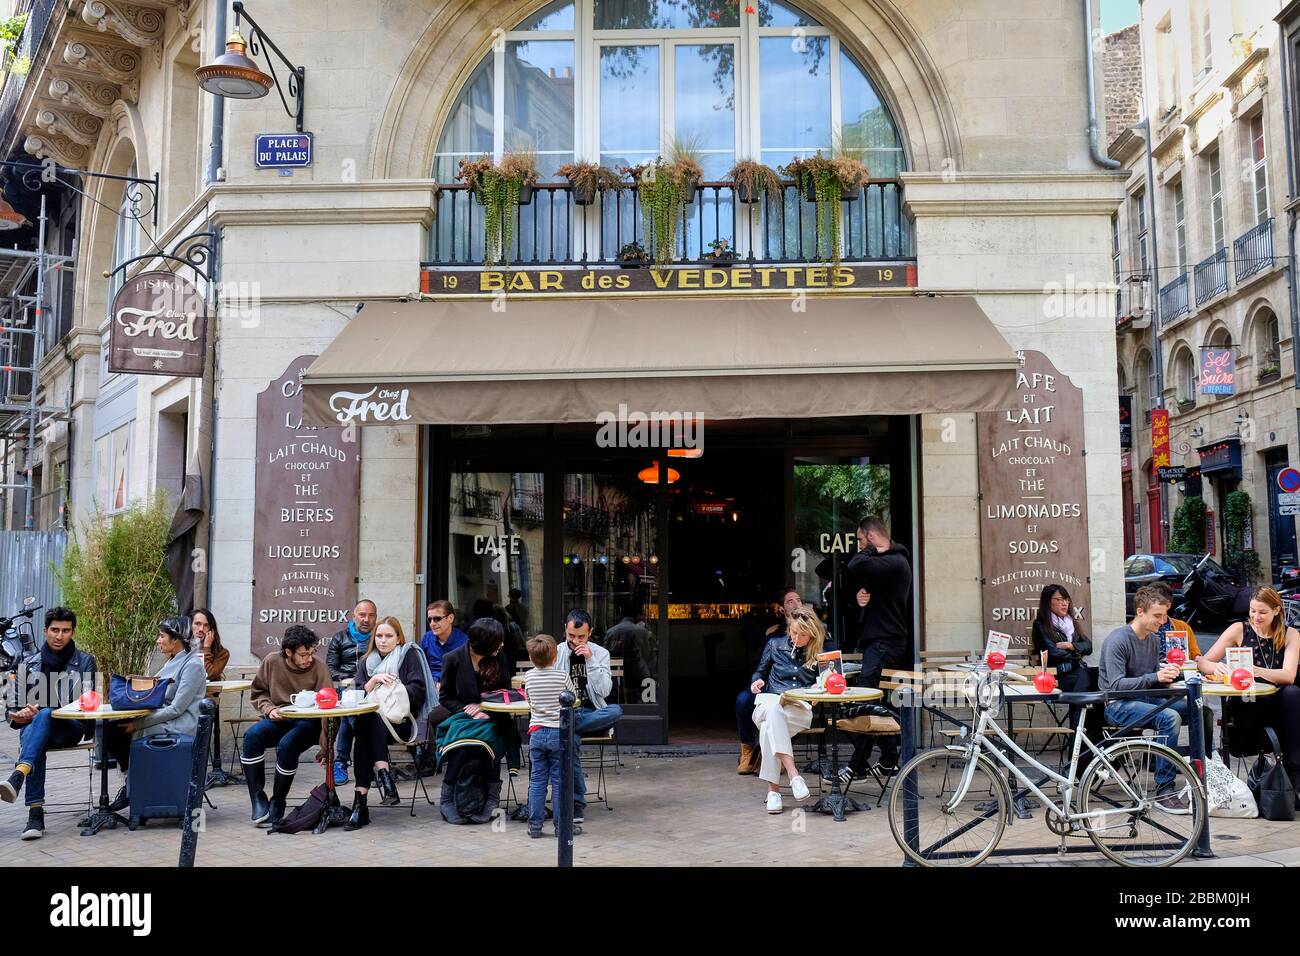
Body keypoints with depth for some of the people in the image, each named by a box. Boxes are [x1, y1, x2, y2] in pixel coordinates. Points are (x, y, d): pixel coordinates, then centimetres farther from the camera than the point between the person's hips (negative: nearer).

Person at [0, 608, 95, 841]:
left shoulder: (84, 661, 8)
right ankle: (35, 814, -39)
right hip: (35, 727, 2)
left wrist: (39, 709, -18)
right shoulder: (30, 663, 16)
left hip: (71, 727, -2)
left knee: (45, 715, -36)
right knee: (30, 737, -35)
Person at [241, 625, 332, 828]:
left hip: (308, 722, -3)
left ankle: (277, 805, -13)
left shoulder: (318, 667, -11)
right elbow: (258, 692, 13)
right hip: (278, 719, 3)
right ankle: (258, 800, -17)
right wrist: (269, 709, -8)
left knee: (287, 744, -33)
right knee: (251, 736, -26)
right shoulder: (271, 662, -3)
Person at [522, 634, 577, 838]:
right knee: (559, 781, 3)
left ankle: (534, 824, 9)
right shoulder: (563, 676, -10)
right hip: (559, 733, -2)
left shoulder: (529, 677, 0)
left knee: (537, 780, 8)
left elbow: (529, 701, 12)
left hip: (537, 733, 3)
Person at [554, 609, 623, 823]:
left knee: (616, 711, -32)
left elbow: (604, 690, -5)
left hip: (592, 714, 1)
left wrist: (590, 660, -14)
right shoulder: (556, 653, 6)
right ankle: (577, 802, -28)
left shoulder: (600, 653, 6)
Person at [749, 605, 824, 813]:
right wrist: (756, 680, 1)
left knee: (769, 727, -37)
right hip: (769, 704, 1)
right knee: (773, 709, -41)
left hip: (801, 710, -1)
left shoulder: (820, 652, 9)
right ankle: (793, 774, -47)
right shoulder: (775, 644, 13)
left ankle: (773, 790, -38)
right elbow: (760, 672, 23)